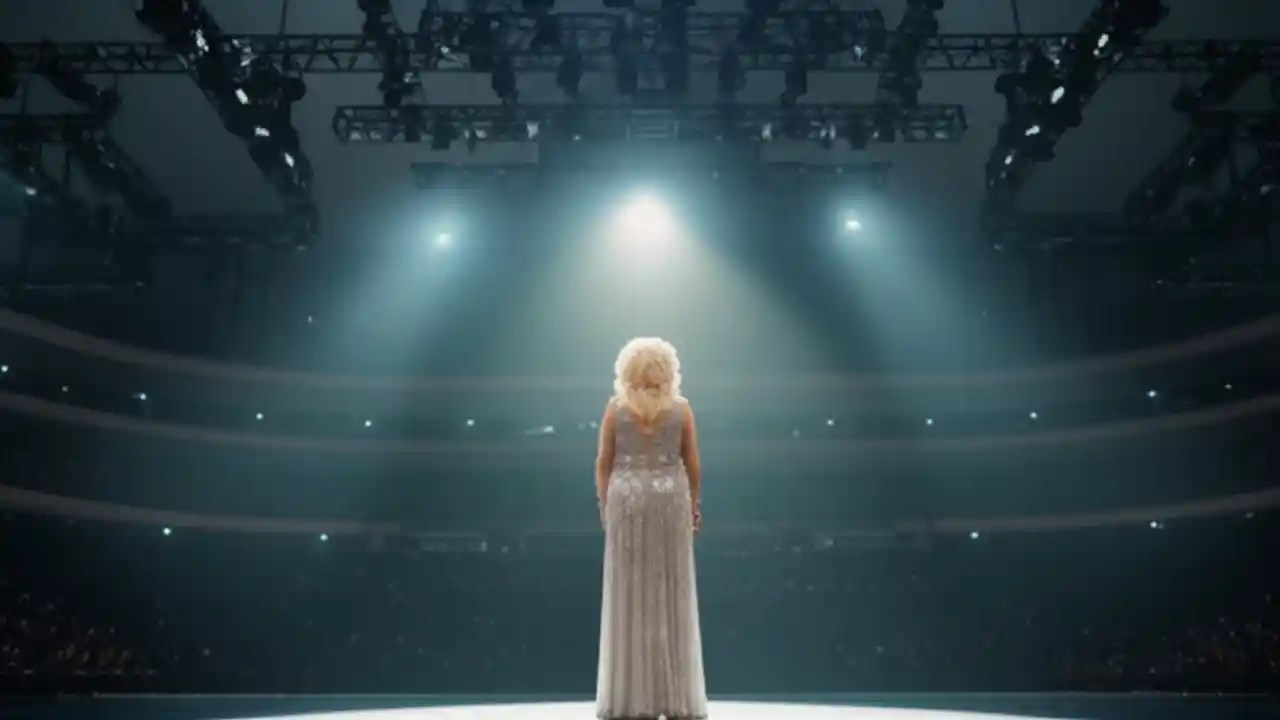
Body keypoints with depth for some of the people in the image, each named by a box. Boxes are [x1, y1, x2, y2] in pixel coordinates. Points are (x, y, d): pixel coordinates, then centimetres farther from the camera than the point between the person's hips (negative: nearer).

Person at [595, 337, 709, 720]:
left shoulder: (615, 406, -1)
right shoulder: (681, 407, 0)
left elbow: (603, 462, 1)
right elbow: (693, 465, 3)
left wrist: (604, 504, 10)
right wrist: (694, 505, 13)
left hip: (626, 501, 0)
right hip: (670, 501, 0)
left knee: (628, 595, 4)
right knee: (671, 595, 4)